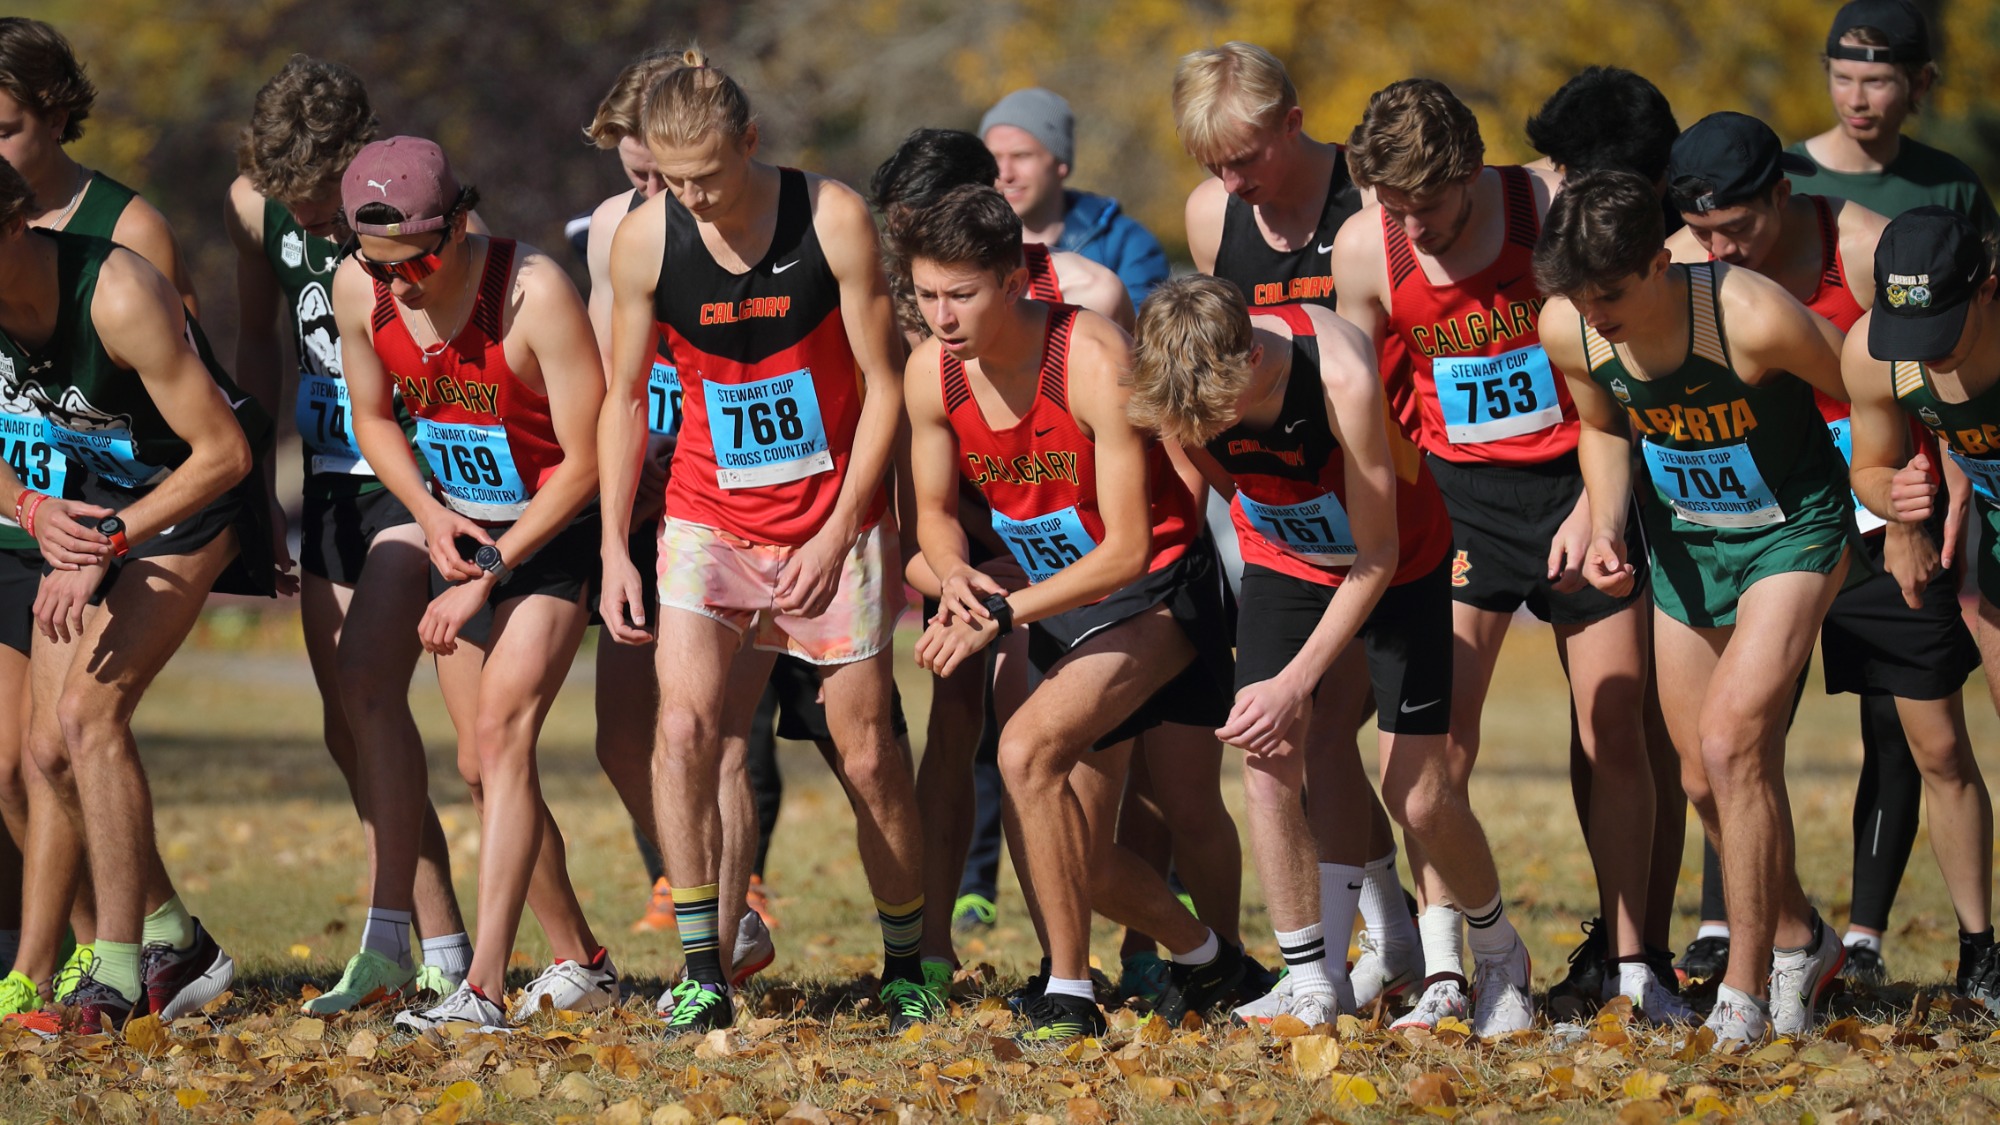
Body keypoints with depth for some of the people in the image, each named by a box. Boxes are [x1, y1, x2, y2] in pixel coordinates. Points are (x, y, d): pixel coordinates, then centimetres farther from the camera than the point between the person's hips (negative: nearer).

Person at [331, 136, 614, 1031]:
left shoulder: (535, 293, -27)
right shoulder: (358, 291, -11)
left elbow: (585, 462, -21)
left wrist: (488, 577, -20)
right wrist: (429, 513, -10)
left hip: (554, 532, -6)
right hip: (460, 534, 6)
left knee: (502, 732, -20)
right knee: (480, 765, 7)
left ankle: (483, 990, -26)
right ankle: (580, 963, 24)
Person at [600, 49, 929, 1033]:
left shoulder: (834, 220, -13)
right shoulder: (643, 241, -8)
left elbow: (881, 386, -6)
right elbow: (625, 400, 4)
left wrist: (838, 532, -10)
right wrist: (614, 550, -1)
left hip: (833, 517, -1)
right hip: (709, 514, 1)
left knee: (866, 750, 2)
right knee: (685, 724, -17)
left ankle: (906, 967, 21)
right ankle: (702, 973, -11)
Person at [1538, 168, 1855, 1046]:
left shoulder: (1755, 318, -32)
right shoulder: (1566, 330, -17)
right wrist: (1606, 527, -9)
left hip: (1791, 533, -5)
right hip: (1684, 541, 6)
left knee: (1730, 741, -21)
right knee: (1704, 777, 10)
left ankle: (1745, 991, -12)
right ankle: (1797, 938, 36)